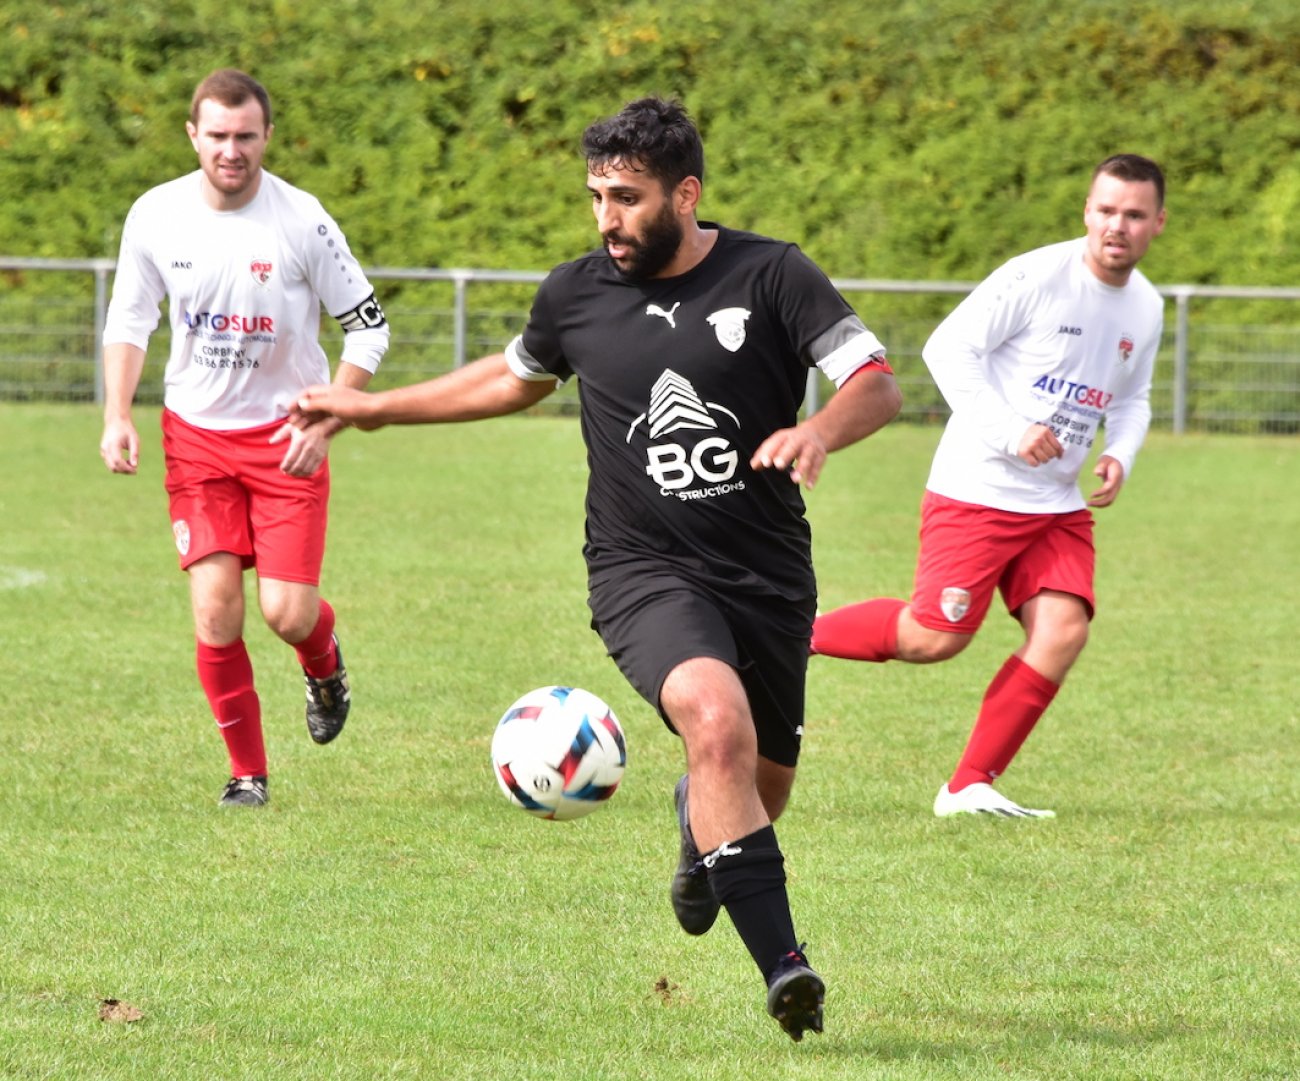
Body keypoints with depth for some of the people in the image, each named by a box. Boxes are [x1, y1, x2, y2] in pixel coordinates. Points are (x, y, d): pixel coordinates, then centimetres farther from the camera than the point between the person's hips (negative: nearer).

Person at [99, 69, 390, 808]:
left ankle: (325, 664, 30)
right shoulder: (156, 217, -7)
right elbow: (129, 320, 7)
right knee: (215, 606, -8)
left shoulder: (302, 221, -15)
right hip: (196, 433, 2)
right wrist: (118, 416, -6)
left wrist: (325, 425, -16)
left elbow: (369, 328, -7)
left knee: (288, 611, -9)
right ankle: (248, 773, 9)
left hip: (284, 434, -2)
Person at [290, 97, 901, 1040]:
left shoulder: (770, 277, -5)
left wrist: (819, 431, -30)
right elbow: (518, 376, 25)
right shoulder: (577, 293, 3)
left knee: (760, 789, 11)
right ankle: (784, 967, -32)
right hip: (644, 569, -1)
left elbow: (879, 384, -8)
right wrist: (376, 407, 29)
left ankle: (698, 829, 52)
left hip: (769, 575, 1)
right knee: (718, 721, -30)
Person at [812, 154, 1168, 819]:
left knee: (1063, 630, -12)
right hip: (977, 490, -6)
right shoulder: (1037, 276, -14)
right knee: (934, 638, -10)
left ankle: (969, 788, -3)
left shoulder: (1145, 309, 8)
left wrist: (1119, 455, 2)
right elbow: (948, 349, -13)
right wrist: (1010, 432, -21)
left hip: (1059, 507, 6)